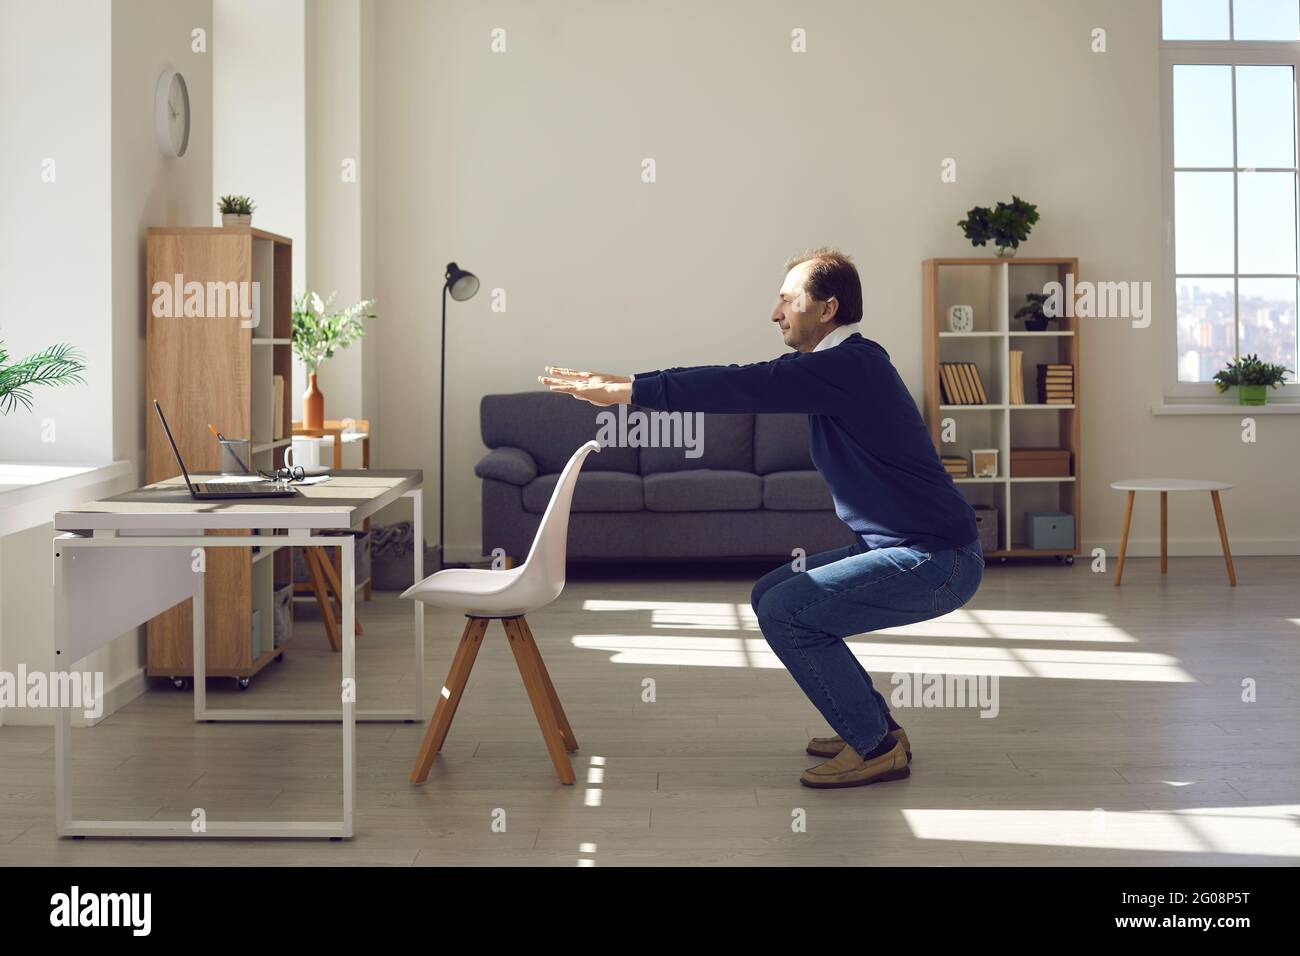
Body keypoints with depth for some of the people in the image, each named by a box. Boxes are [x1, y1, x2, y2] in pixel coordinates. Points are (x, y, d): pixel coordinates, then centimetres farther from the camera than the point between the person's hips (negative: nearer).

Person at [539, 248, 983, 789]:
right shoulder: (837, 364, 12)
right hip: (899, 546, 10)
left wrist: (622, 391, -19)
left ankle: (876, 748, -3)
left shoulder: (850, 366, -19)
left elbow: (739, 387, -23)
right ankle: (872, 726, 18)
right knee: (769, 595, 12)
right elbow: (742, 383, 15)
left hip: (939, 561, -10)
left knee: (784, 613, -16)